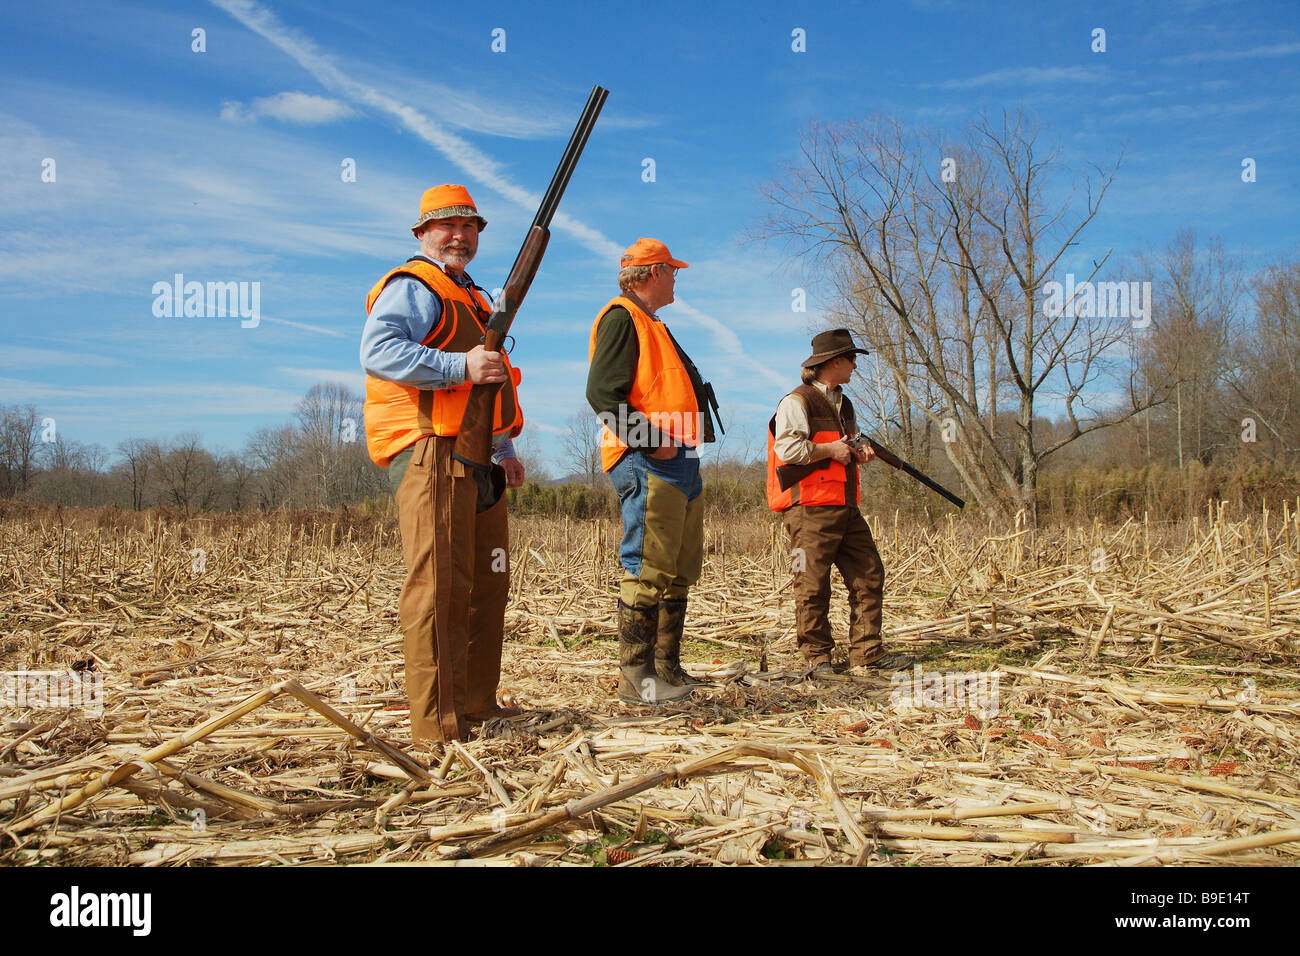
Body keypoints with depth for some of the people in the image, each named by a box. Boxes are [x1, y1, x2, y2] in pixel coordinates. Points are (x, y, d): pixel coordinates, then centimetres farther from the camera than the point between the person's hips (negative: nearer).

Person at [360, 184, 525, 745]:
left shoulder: (473, 297, 27)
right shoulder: (412, 288, -3)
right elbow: (377, 352, -21)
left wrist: (505, 450, 29)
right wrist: (461, 366, -28)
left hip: (475, 460, 10)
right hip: (431, 452, -10)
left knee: (487, 583, 13)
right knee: (440, 586, -11)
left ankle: (477, 703, 25)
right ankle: (437, 724, -8)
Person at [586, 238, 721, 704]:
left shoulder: (651, 325, 28)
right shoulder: (621, 317, -4)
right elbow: (602, 392, -16)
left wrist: (686, 446, 17)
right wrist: (649, 440, -21)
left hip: (679, 462, 11)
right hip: (649, 463, -10)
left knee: (680, 573, 11)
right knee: (648, 570, -10)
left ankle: (666, 669, 18)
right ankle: (635, 677, -6)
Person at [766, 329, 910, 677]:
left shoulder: (843, 404, 21)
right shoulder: (797, 402, -8)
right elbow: (787, 449, -21)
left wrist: (859, 453, 10)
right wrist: (830, 449, -13)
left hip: (846, 508, 9)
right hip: (810, 509, -9)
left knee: (869, 576, 5)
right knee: (813, 587, -3)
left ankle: (867, 654, 10)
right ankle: (817, 657, 8)